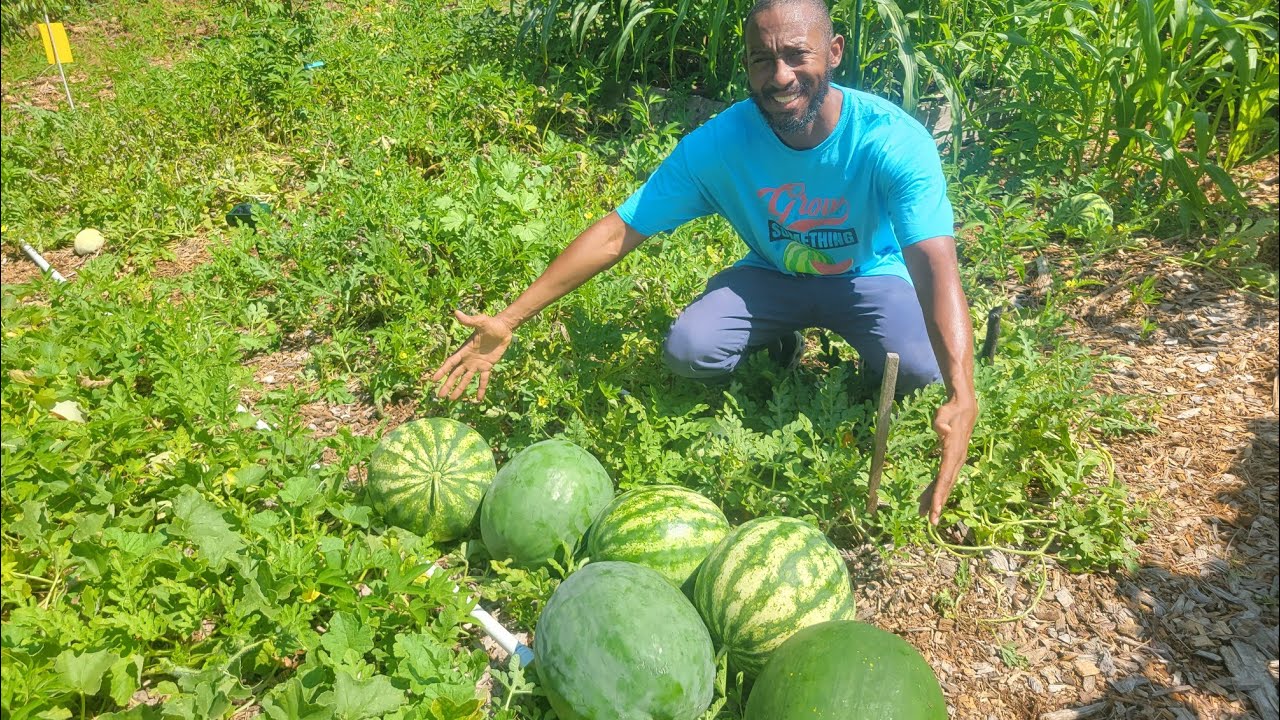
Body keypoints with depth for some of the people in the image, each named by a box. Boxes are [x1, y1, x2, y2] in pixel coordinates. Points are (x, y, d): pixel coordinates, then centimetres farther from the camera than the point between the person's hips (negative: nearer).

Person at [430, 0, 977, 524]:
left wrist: (962, 396, -57)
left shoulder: (894, 140, -29)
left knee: (920, 368, -31)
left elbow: (936, 265, -40)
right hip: (772, 275, 2)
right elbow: (617, 231, -23)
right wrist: (509, 320, -28)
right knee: (688, 350, -24)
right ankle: (781, 341, 10)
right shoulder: (717, 143, -24)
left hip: (869, 276, -1)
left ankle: (871, 365, 9)